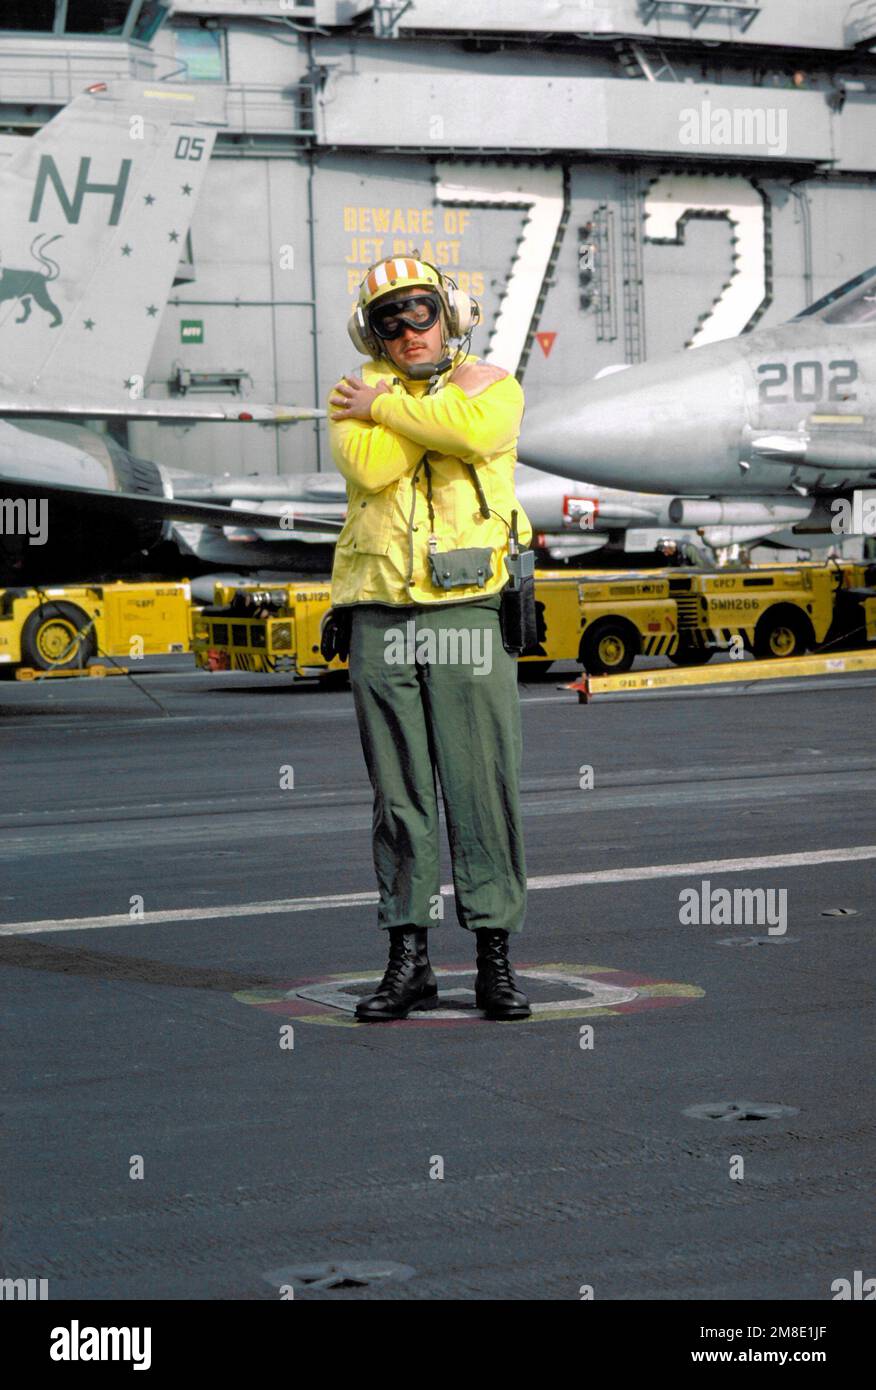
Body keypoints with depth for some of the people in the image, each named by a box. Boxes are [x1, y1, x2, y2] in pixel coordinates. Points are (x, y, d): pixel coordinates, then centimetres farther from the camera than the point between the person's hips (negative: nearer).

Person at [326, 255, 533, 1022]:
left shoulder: (492, 384, 8)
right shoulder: (357, 394, 12)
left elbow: (476, 431, -17)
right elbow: (368, 467, -11)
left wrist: (386, 407, -6)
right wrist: (448, 393, -4)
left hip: (469, 609, -2)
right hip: (381, 615, 2)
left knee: (483, 786, -3)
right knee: (399, 792, 5)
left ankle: (496, 956, 4)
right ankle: (409, 958, 11)